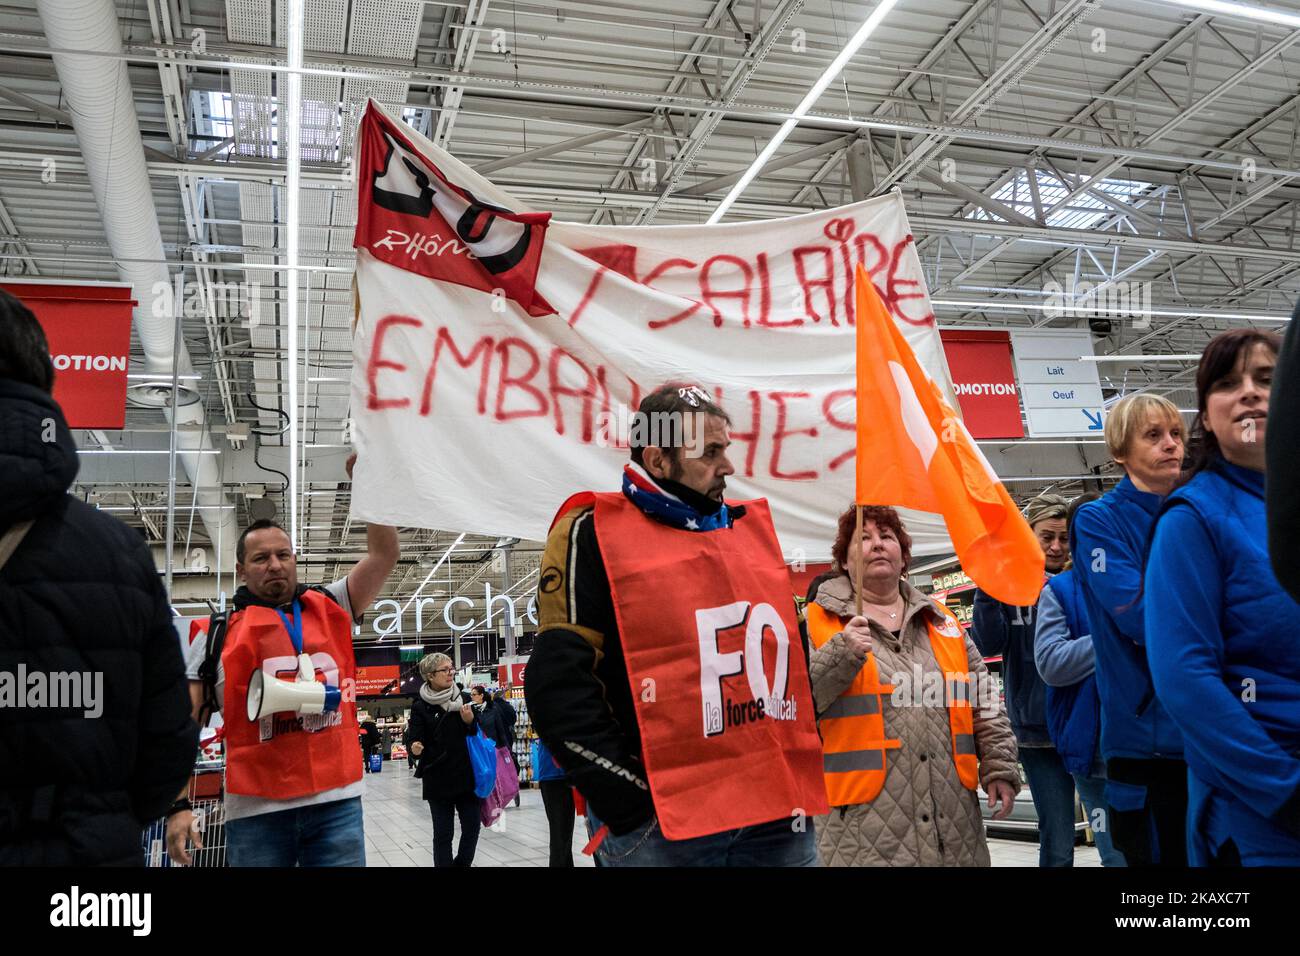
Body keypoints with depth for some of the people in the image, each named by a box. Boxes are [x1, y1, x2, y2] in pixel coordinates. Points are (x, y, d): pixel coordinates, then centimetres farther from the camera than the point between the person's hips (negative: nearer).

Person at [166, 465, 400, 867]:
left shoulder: (332, 608, 11)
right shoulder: (216, 635, 5)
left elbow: (383, 553, 4)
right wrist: (178, 806, -8)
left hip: (338, 803, 1)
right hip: (256, 812, -1)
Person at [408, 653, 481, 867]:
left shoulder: (464, 699, 4)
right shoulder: (420, 707, -4)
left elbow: (479, 734, 7)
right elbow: (417, 741, -5)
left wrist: (470, 722, -13)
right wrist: (417, 749, -27)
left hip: (466, 776, 3)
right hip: (438, 780, -3)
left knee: (472, 828, 8)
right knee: (443, 833, 2)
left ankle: (462, 863, 29)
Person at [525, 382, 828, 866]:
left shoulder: (754, 526, 13)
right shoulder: (595, 535, -5)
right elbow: (560, 684, -11)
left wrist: (805, 766, 14)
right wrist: (628, 799, -15)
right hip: (661, 826, -5)